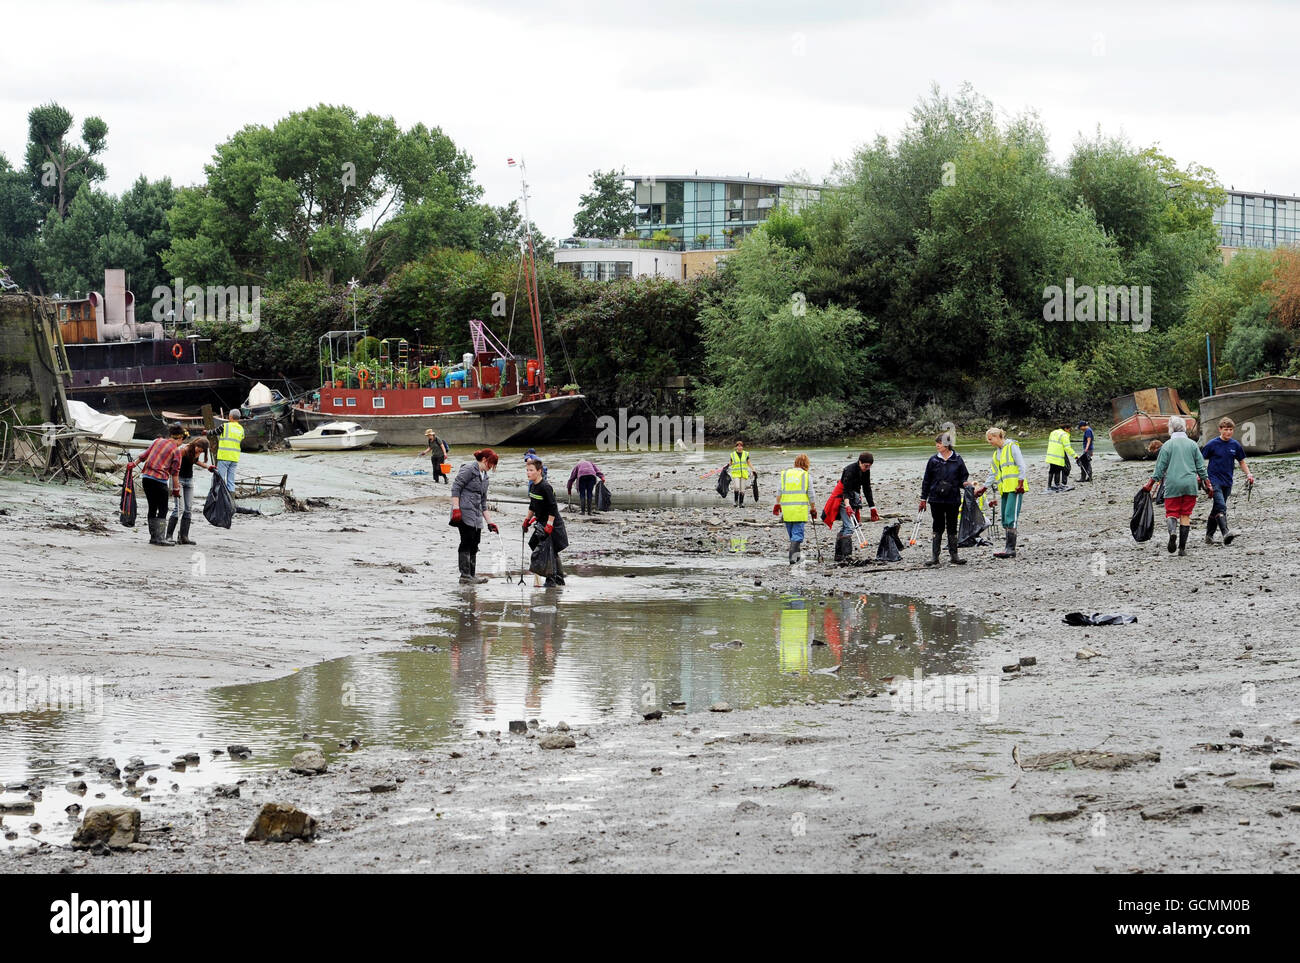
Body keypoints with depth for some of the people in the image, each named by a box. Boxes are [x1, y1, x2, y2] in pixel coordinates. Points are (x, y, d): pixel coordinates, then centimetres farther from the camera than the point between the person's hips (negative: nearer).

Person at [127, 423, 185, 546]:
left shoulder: (158, 441, 11)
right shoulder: (176, 450, -2)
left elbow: (144, 455, 13)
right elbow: (175, 472, -4)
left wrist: (133, 464, 24)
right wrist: (176, 489, 1)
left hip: (147, 477, 6)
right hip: (160, 480, -6)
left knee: (152, 507, 14)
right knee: (163, 509, 0)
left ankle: (153, 536, 18)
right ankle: (159, 537, -8)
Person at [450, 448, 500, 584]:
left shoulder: (484, 476, 21)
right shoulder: (469, 469, -6)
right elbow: (455, 487, -13)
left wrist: (488, 522, 21)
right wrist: (456, 509, -21)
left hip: (476, 516, 9)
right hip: (464, 512, -9)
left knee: (474, 545, 8)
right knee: (467, 543, -10)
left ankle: (472, 575, 13)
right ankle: (465, 576, -9)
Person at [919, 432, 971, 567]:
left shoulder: (957, 460, 1)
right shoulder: (933, 460, 3)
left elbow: (963, 479, 8)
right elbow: (927, 480, 7)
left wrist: (967, 484, -15)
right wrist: (923, 499, 6)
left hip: (953, 499, 0)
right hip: (936, 499, 0)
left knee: (952, 527, 6)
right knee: (938, 527, 2)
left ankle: (953, 555, 13)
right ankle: (934, 557, 5)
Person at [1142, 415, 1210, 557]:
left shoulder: (1167, 445, -2)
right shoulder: (1192, 444, 6)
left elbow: (1160, 468, -1)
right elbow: (1201, 467, 8)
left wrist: (1150, 484, 8)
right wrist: (1208, 485, 17)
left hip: (1172, 485, -2)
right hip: (1190, 485, 2)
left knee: (1171, 513, 3)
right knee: (1186, 515, 7)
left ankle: (1172, 531, -30)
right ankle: (1182, 547, 4)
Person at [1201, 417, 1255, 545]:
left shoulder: (1235, 445, 6)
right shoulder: (1213, 444, -5)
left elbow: (1242, 461, 17)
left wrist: (1248, 474, 2)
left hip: (1227, 482, 5)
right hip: (1214, 480, -5)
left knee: (1217, 509, 12)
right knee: (1221, 507, -20)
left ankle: (1209, 535, 23)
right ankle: (1225, 534, -31)